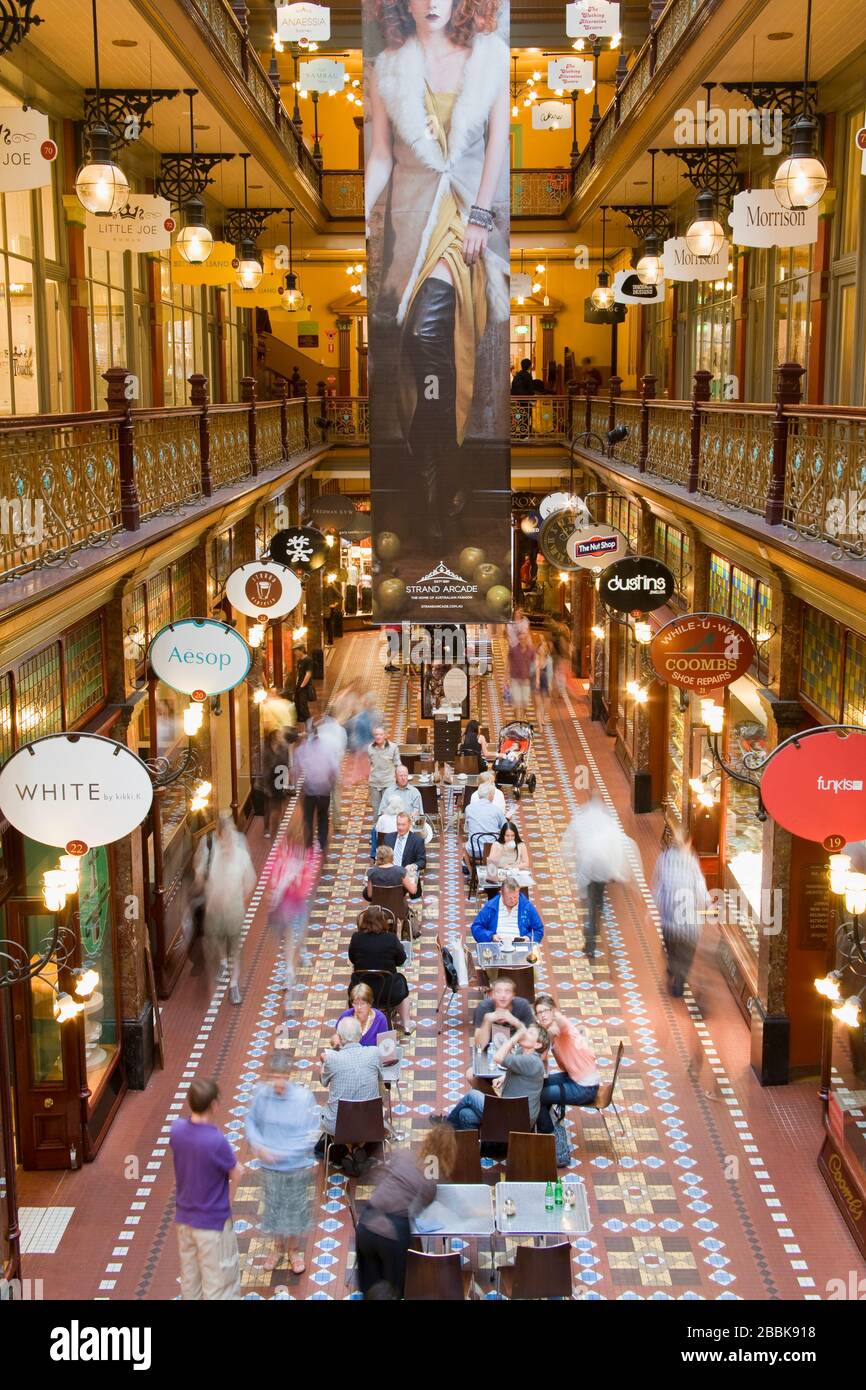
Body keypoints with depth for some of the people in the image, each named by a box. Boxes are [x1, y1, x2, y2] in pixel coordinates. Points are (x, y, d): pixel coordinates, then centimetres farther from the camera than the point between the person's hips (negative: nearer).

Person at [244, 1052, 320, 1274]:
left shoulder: (304, 1097, -24)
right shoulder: (261, 1093, -18)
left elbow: (311, 1136, -19)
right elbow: (251, 1122, -2)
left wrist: (279, 1152, -24)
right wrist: (257, 1144, -19)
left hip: (298, 1166, -2)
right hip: (269, 1167, 2)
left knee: (297, 1209, 17)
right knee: (274, 1207, 21)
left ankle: (296, 1250, 42)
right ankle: (278, 1247, 46)